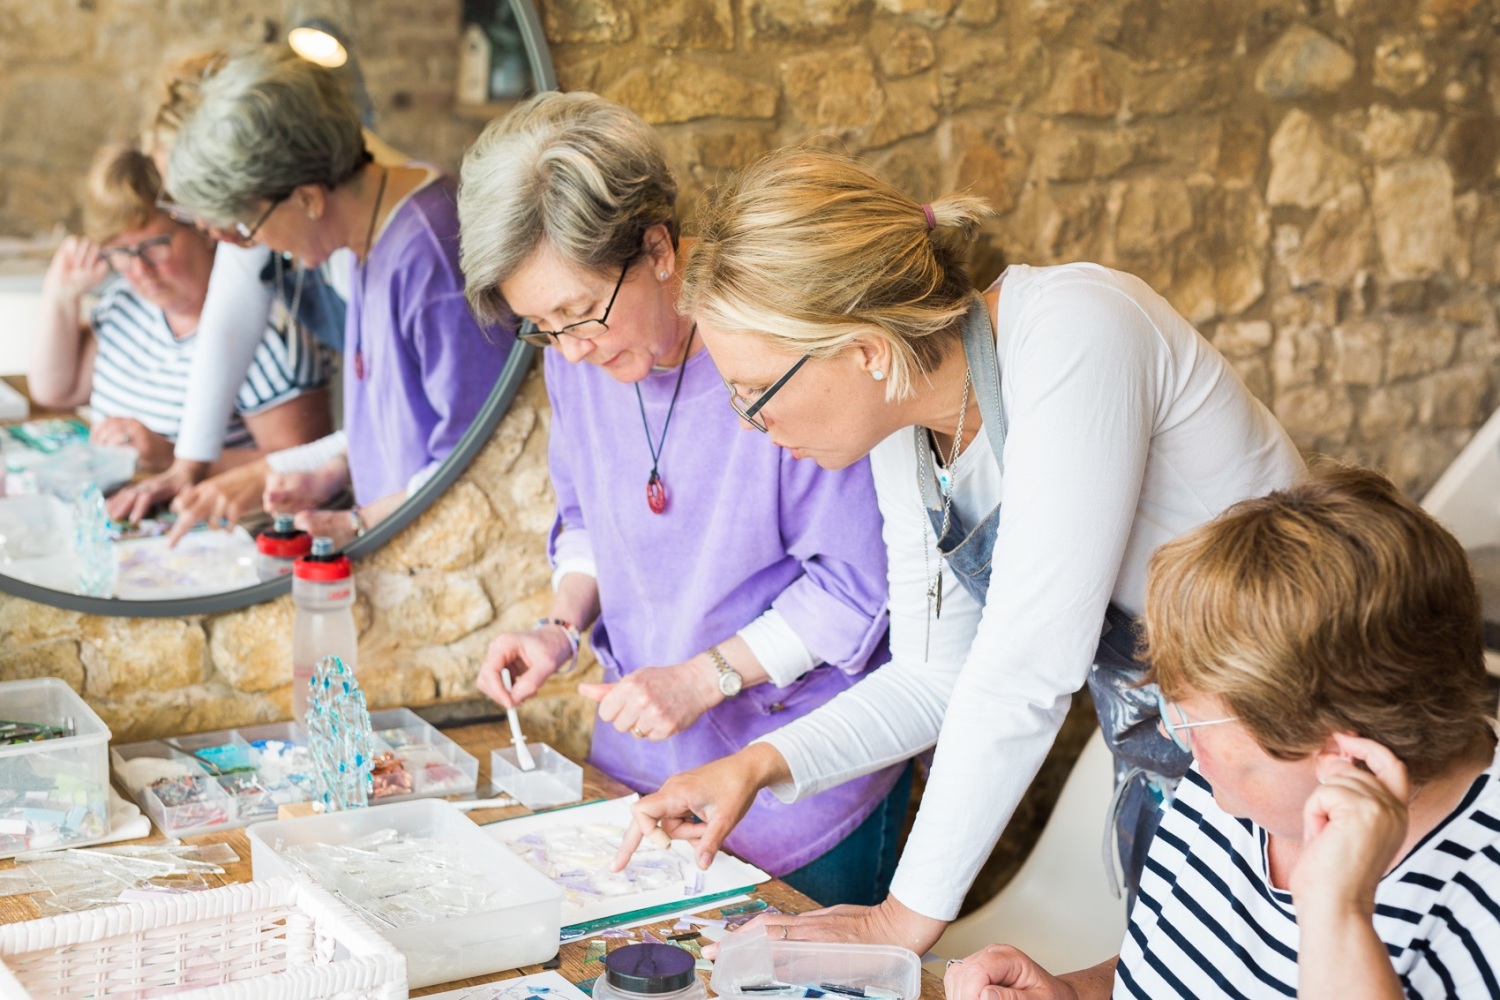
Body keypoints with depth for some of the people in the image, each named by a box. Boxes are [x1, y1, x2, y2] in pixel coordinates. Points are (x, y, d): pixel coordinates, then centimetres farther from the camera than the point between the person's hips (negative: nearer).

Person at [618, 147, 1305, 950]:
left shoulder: (1071, 339, -30)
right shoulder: (905, 421, -5)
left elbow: (1028, 667, -30)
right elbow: (940, 674, 4)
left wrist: (911, 914, -23)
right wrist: (761, 763, -10)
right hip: (1159, 771, 7)